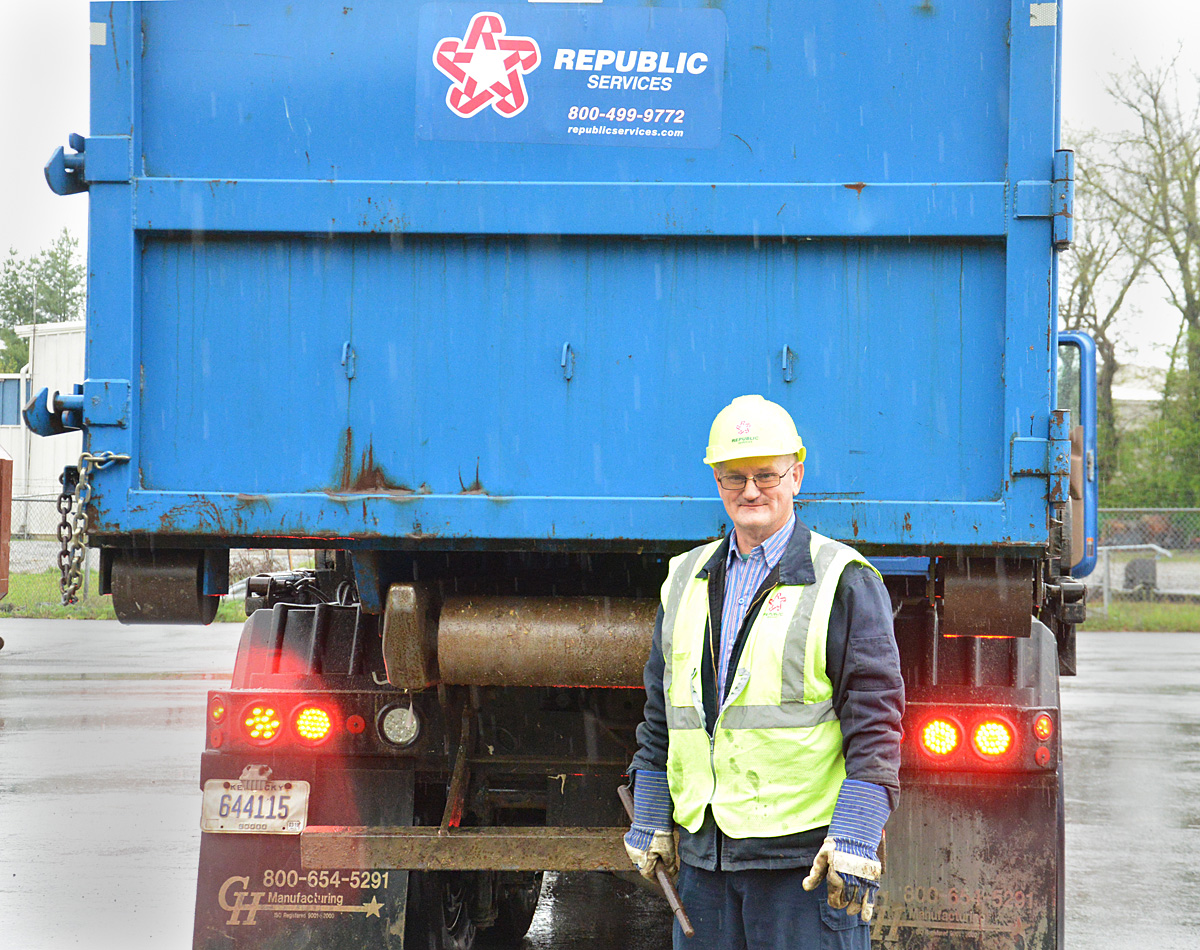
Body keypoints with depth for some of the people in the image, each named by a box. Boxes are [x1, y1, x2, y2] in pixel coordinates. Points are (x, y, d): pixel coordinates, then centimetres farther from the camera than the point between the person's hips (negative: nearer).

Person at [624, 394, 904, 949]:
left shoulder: (844, 582, -4)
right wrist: (650, 821, 17)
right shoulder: (687, 581, 15)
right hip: (704, 853, 6)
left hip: (804, 856, -5)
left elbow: (875, 719, -8)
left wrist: (854, 841, -15)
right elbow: (661, 712, 21)